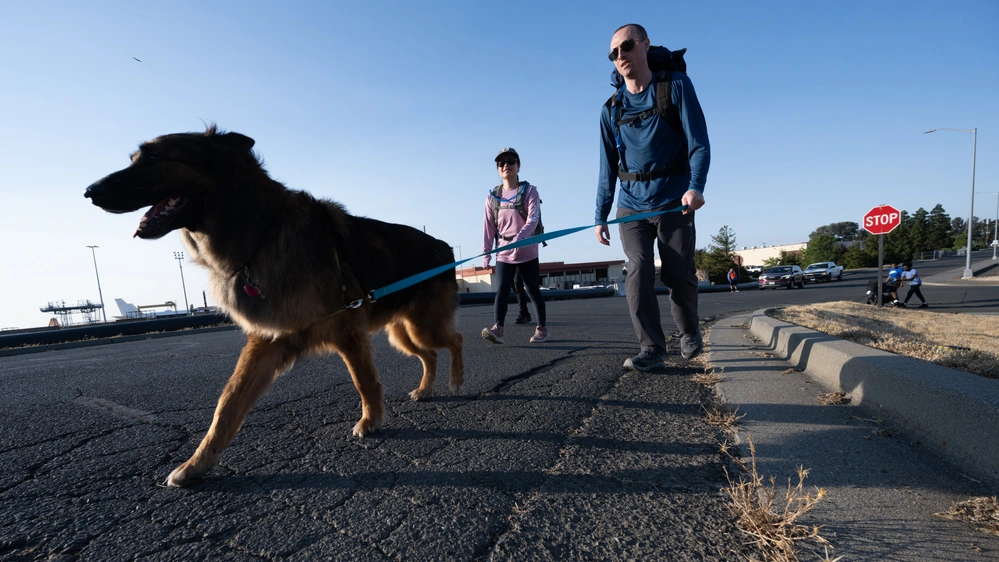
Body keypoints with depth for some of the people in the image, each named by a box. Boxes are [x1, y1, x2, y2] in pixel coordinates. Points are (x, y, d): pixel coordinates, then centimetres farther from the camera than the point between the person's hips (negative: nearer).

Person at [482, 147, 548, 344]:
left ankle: (541, 328, 20)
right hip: (503, 252, 2)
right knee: (502, 290, -9)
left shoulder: (529, 190, -3)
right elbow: (489, 225, 5)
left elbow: (533, 218, -17)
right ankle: (497, 329, -16)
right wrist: (486, 252, -2)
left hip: (527, 250, -2)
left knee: (533, 291, 6)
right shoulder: (492, 196, 6)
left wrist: (519, 237, -34)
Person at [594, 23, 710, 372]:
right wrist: (600, 216, 2)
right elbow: (607, 168, 8)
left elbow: (698, 142, -8)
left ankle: (689, 334, 27)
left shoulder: (676, 86, 0)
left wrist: (696, 186, -25)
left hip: (674, 202, -2)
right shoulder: (611, 110, 8)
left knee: (679, 275, 1)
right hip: (631, 206, 2)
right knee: (638, 272, -10)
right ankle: (651, 349, -3)